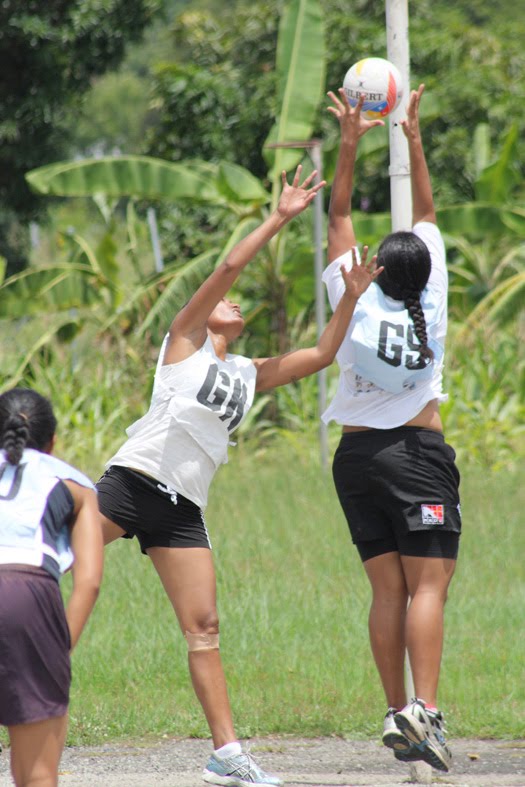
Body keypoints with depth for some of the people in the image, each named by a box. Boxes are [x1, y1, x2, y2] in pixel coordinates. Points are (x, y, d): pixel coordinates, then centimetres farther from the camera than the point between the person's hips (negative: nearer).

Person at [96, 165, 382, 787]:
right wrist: (280, 218, -2)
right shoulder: (186, 341, 7)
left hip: (183, 509, 5)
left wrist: (350, 298, 17)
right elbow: (229, 266, -3)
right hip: (133, 480, -5)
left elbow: (321, 356, 26)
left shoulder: (249, 375, 22)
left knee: (203, 627, 0)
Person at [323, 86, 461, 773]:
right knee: (428, 585, -8)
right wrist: (414, 140, 9)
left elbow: (340, 218, 9)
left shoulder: (356, 298, -1)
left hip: (357, 455, 3)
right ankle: (426, 708, -23)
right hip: (418, 453, -3)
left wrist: (350, 145, 9)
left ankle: (396, 712, 2)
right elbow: (427, 215, 7)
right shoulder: (429, 302, -3)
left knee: (388, 589, 6)